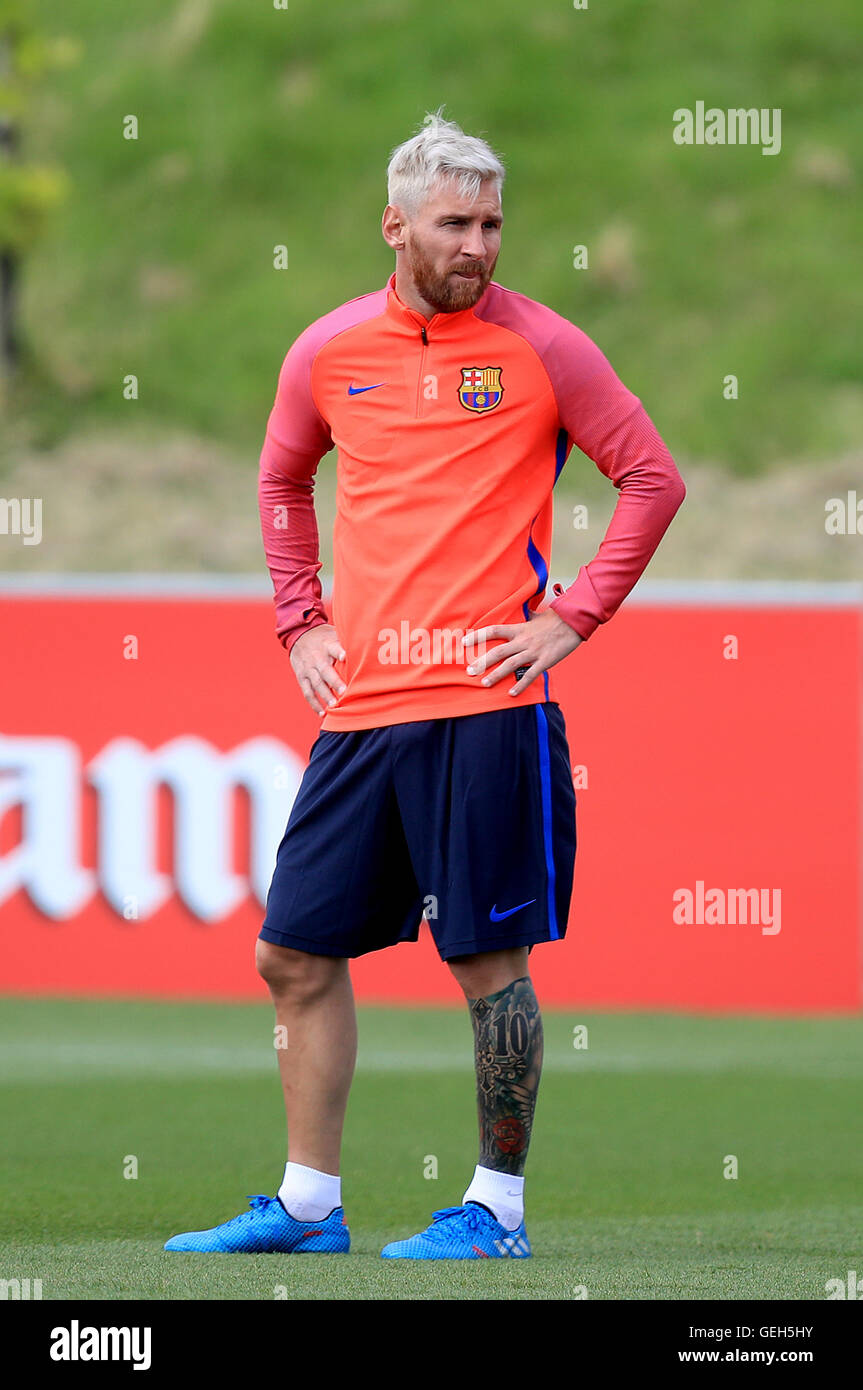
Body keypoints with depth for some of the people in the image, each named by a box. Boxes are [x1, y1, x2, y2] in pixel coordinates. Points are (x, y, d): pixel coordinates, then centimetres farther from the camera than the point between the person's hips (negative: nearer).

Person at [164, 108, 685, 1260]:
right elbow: (283, 482, 26)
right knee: (297, 954, 6)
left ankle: (498, 1208, 6)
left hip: (489, 705, -5)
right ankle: (309, 1203, 17)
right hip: (359, 709, 5)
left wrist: (572, 617, -4)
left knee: (490, 959, -4)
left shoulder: (542, 347, -2)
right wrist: (300, 622, 16)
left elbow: (654, 479, 2)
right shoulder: (330, 352, 9)